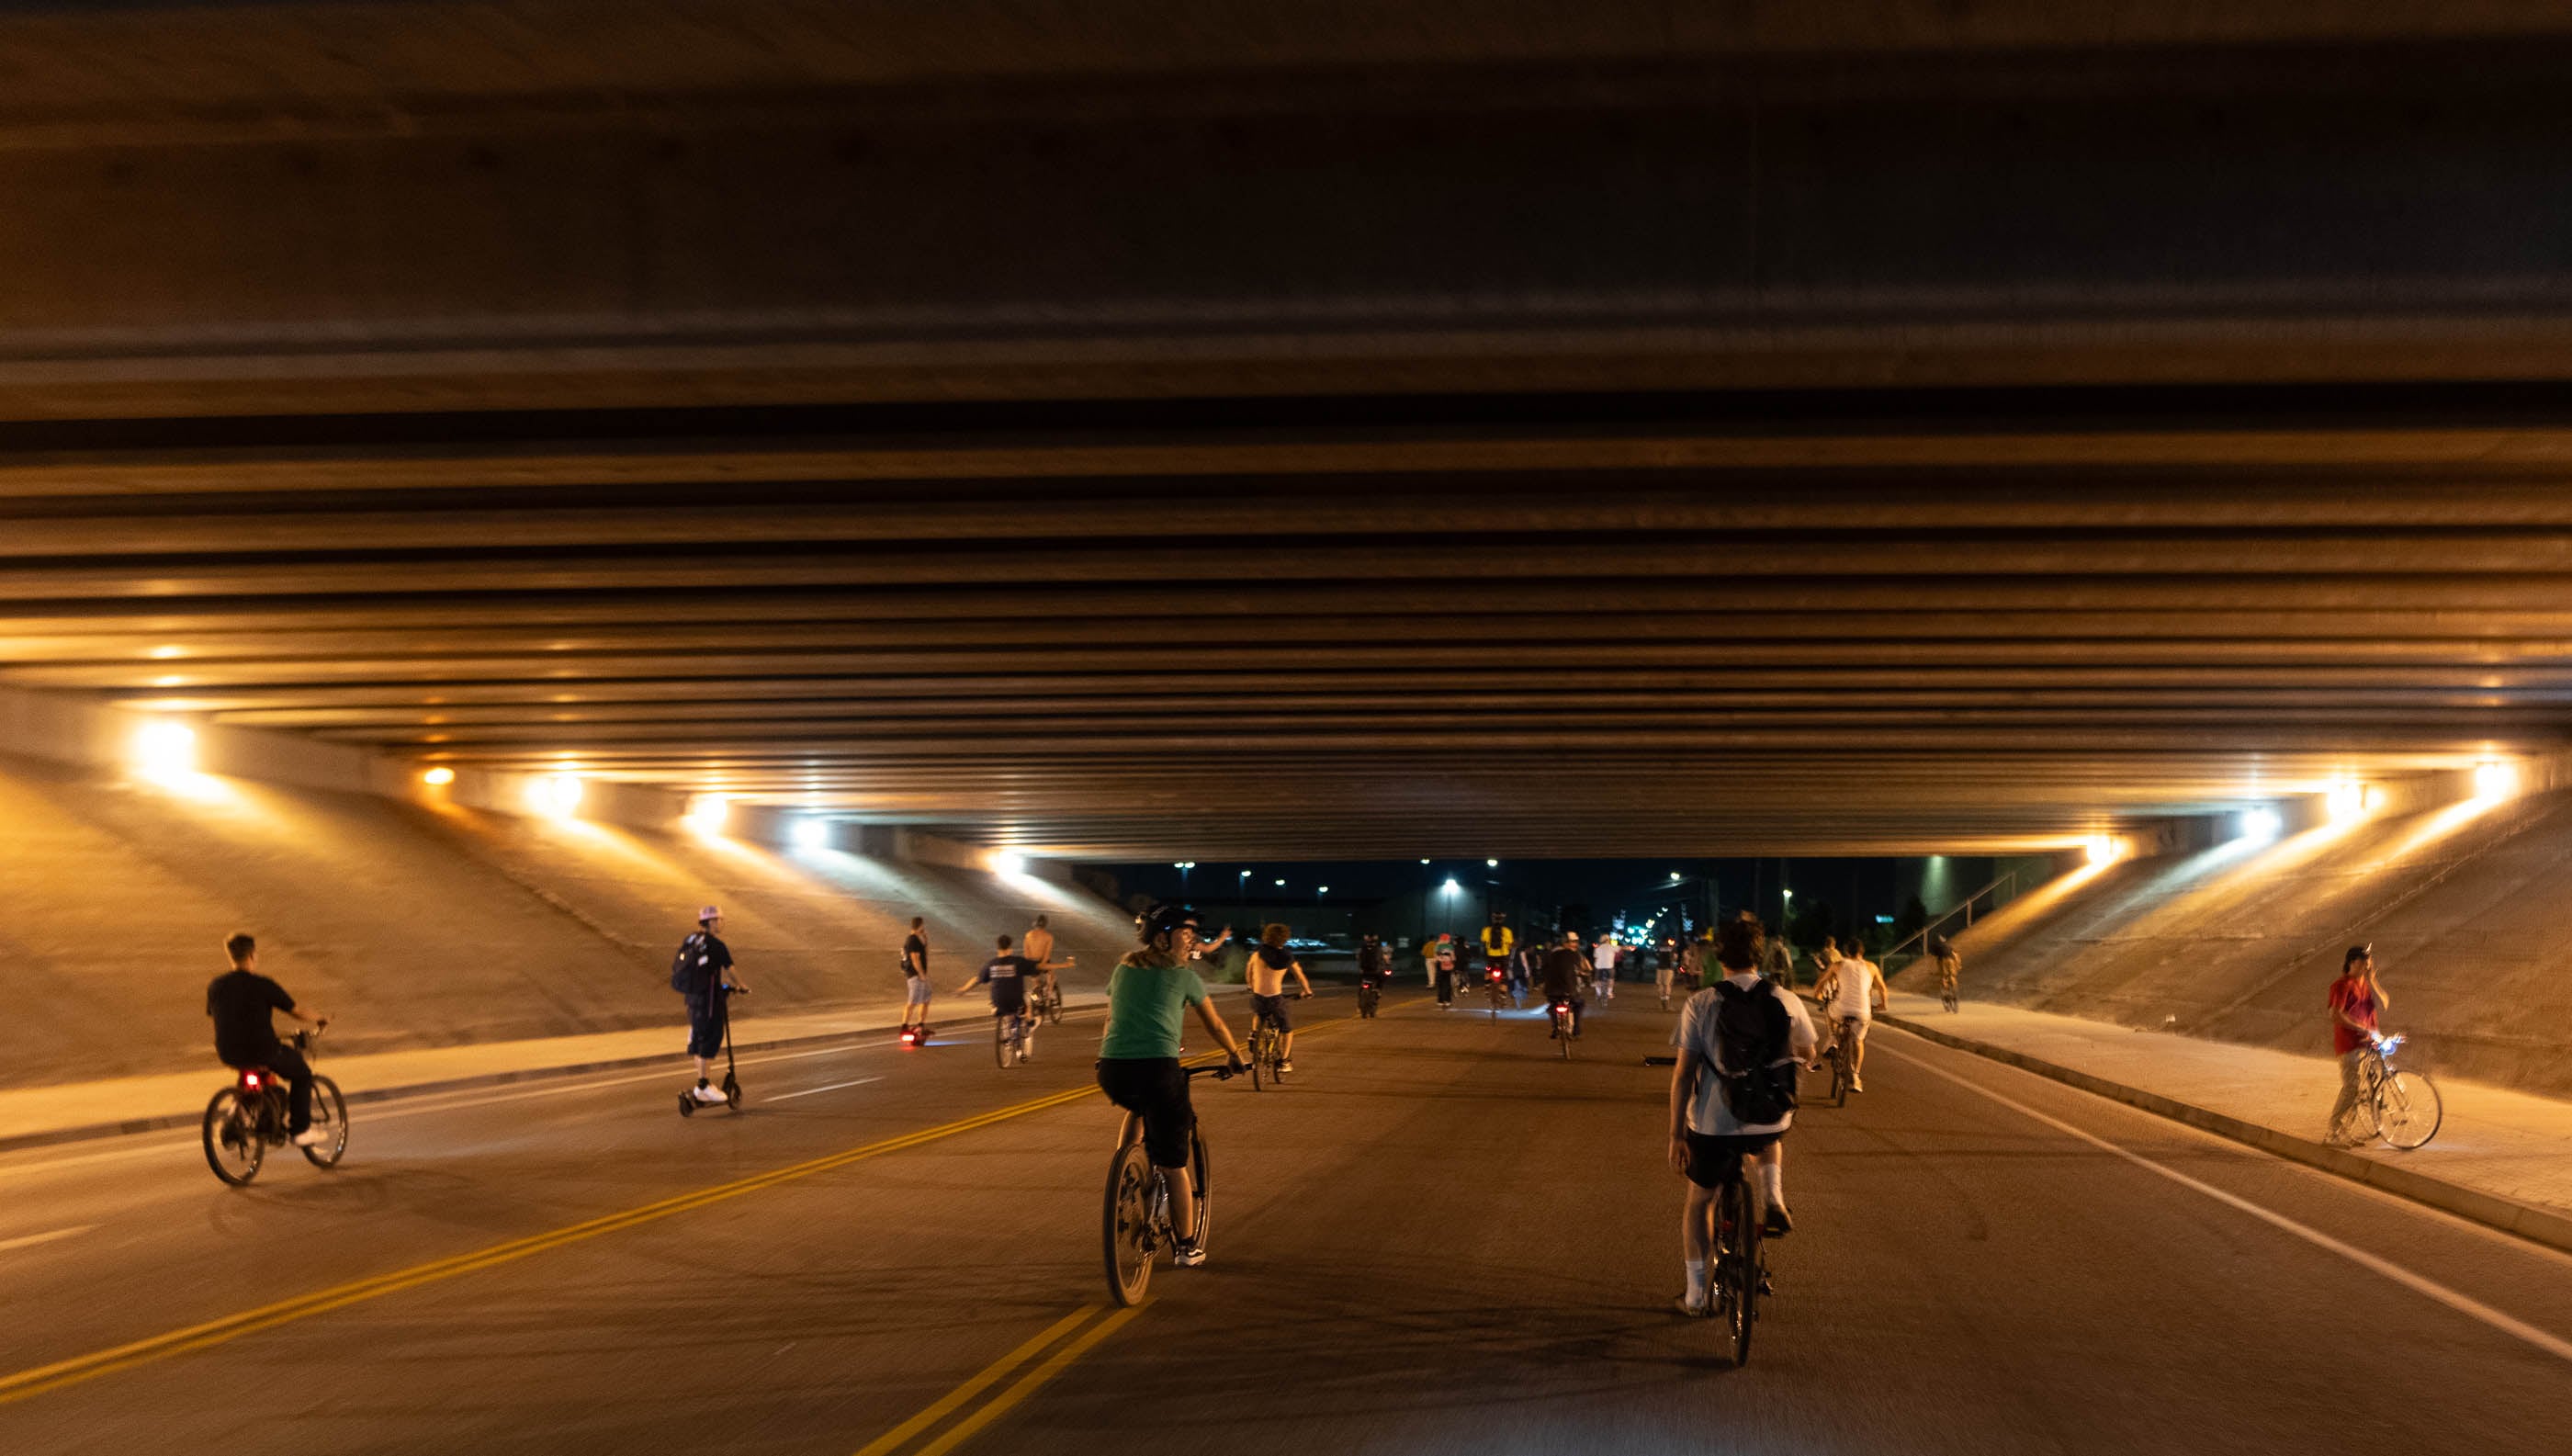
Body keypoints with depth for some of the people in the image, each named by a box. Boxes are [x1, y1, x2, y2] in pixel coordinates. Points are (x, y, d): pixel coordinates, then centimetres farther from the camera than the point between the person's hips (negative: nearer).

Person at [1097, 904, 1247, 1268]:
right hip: (1157, 1070, -4)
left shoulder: (1123, 970, 18)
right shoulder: (1184, 977, 6)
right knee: (1173, 1164, 7)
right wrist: (1235, 1054, 35)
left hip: (1112, 1074, 4)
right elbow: (1215, 1027, 17)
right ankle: (1187, 1246, 14)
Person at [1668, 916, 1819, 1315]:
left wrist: (1676, 1135, -4)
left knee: (1698, 1203, 21)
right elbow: (1808, 1056, 13)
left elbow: (1683, 1073, -10)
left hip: (1713, 1125, -2)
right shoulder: (1786, 1000, -4)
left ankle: (1696, 1293, 21)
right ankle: (1773, 1198, 16)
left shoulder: (1701, 1004, -9)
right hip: (1770, 1122, 2)